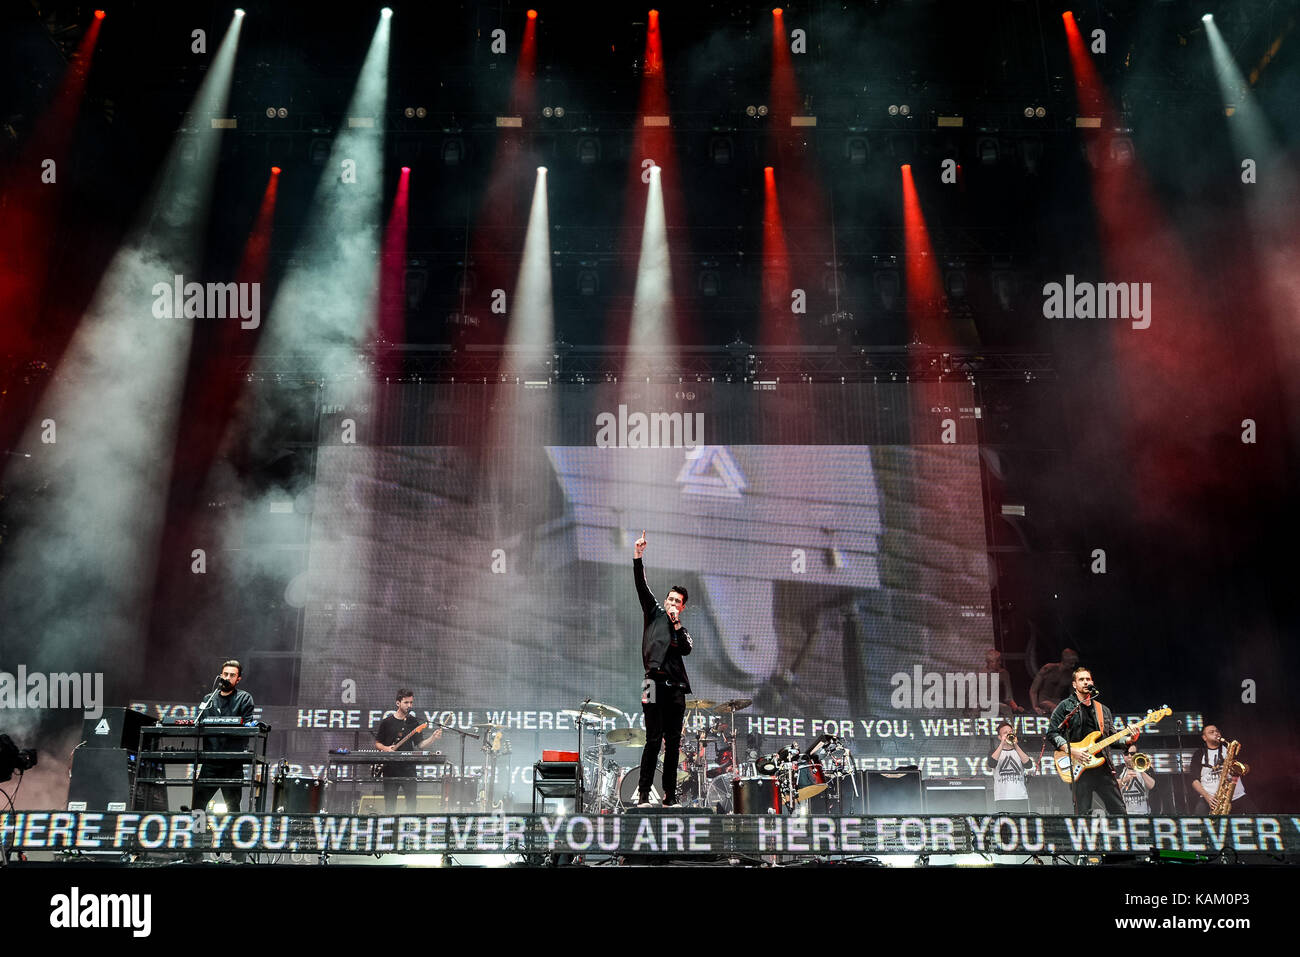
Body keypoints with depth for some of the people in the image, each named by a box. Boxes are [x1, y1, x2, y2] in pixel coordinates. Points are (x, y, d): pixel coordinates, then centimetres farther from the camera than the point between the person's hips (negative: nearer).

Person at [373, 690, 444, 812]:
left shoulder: (414, 722, 7)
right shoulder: (387, 722, 1)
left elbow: (419, 745, 8)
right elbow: (377, 743, 7)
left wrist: (433, 738, -7)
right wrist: (386, 748, -13)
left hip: (409, 769, 1)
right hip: (390, 769, -1)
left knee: (411, 804, 0)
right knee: (390, 805, 4)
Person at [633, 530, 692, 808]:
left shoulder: (683, 631, 21)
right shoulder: (654, 613, 14)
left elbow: (686, 650, 1)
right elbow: (641, 586, 2)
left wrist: (676, 623, -4)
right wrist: (638, 557, -9)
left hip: (676, 688, 4)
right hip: (656, 683, -4)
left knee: (673, 743, 4)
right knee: (654, 739, -10)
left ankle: (670, 796, 8)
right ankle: (643, 794, -9)